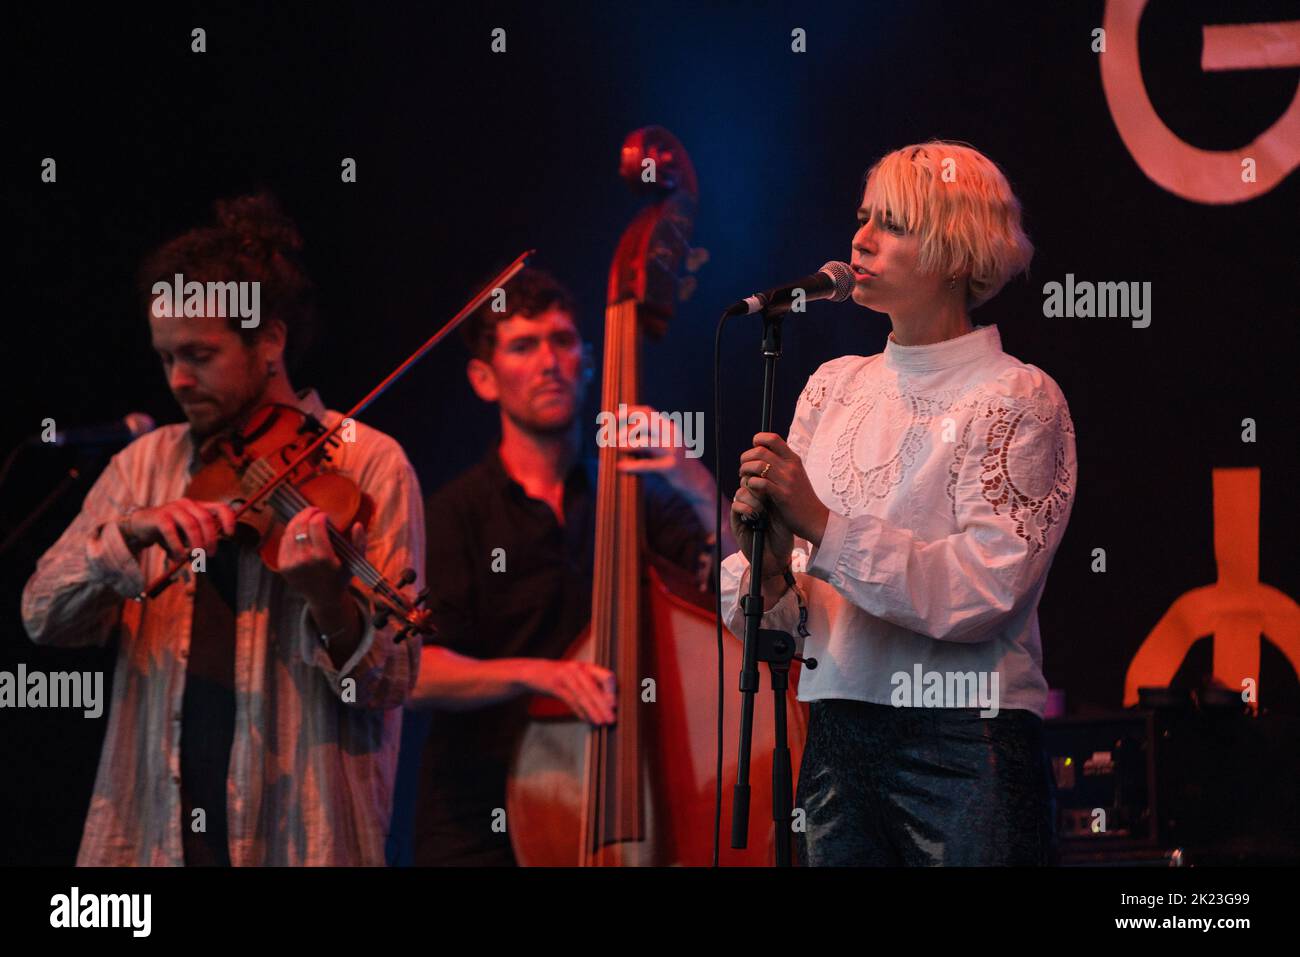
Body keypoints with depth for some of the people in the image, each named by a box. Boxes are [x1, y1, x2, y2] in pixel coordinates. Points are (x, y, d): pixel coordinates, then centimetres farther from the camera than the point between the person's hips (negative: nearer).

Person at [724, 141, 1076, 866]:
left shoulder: (1018, 397, -4)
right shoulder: (835, 386, 13)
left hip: (966, 747, -5)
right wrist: (767, 571, -13)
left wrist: (822, 527, -21)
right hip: (837, 741, 5)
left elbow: (983, 591, -17)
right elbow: (771, 617, 11)